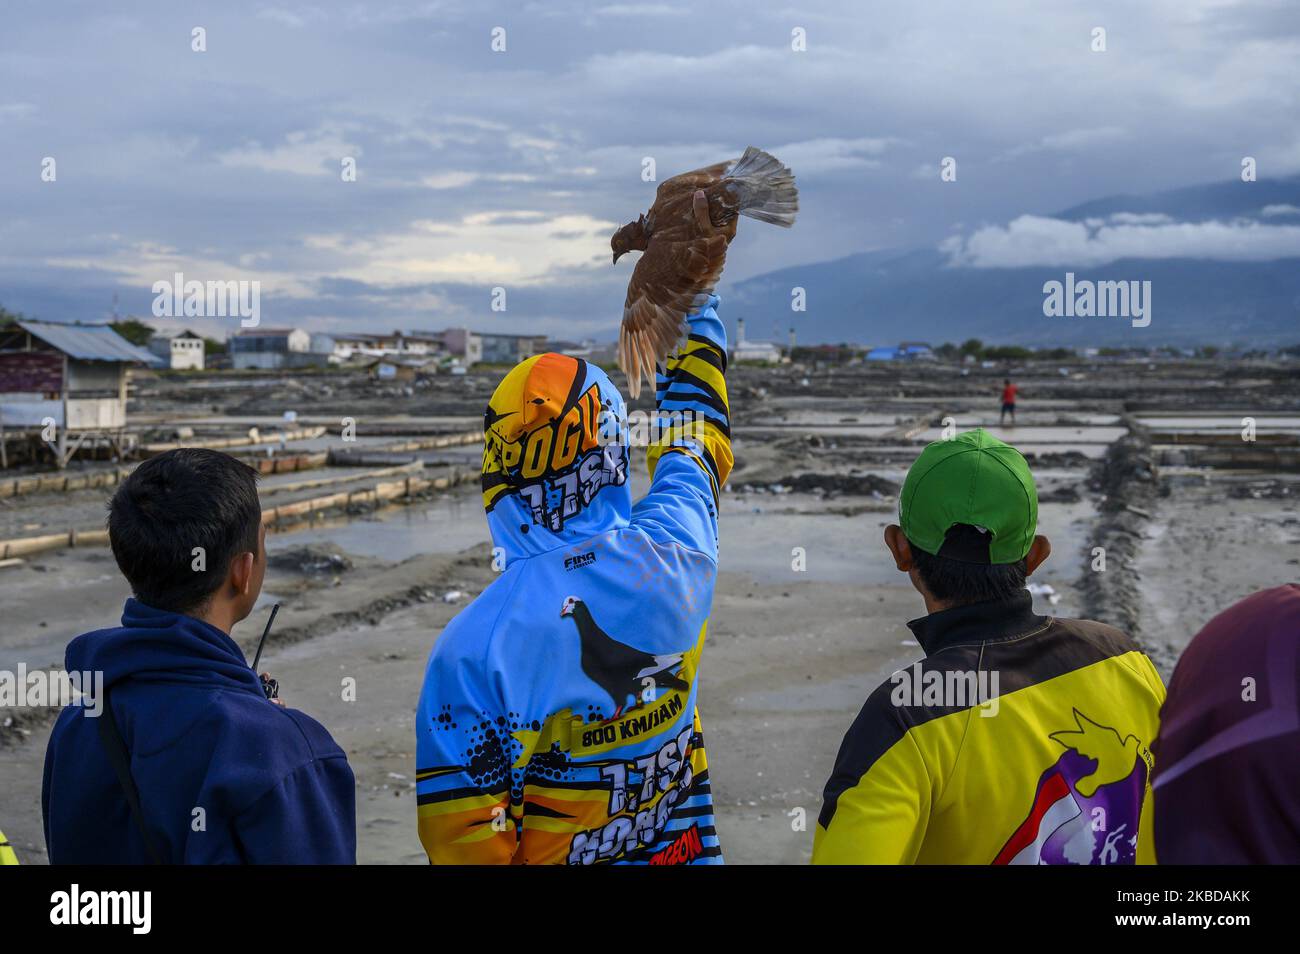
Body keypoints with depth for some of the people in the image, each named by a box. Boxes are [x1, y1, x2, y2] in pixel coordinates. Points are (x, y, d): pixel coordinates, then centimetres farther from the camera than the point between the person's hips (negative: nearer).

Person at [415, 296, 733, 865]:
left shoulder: (473, 644, -27)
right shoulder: (673, 554, -18)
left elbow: (460, 830, -22)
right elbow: (694, 447, 5)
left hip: (554, 853, -2)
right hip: (684, 846, 3)